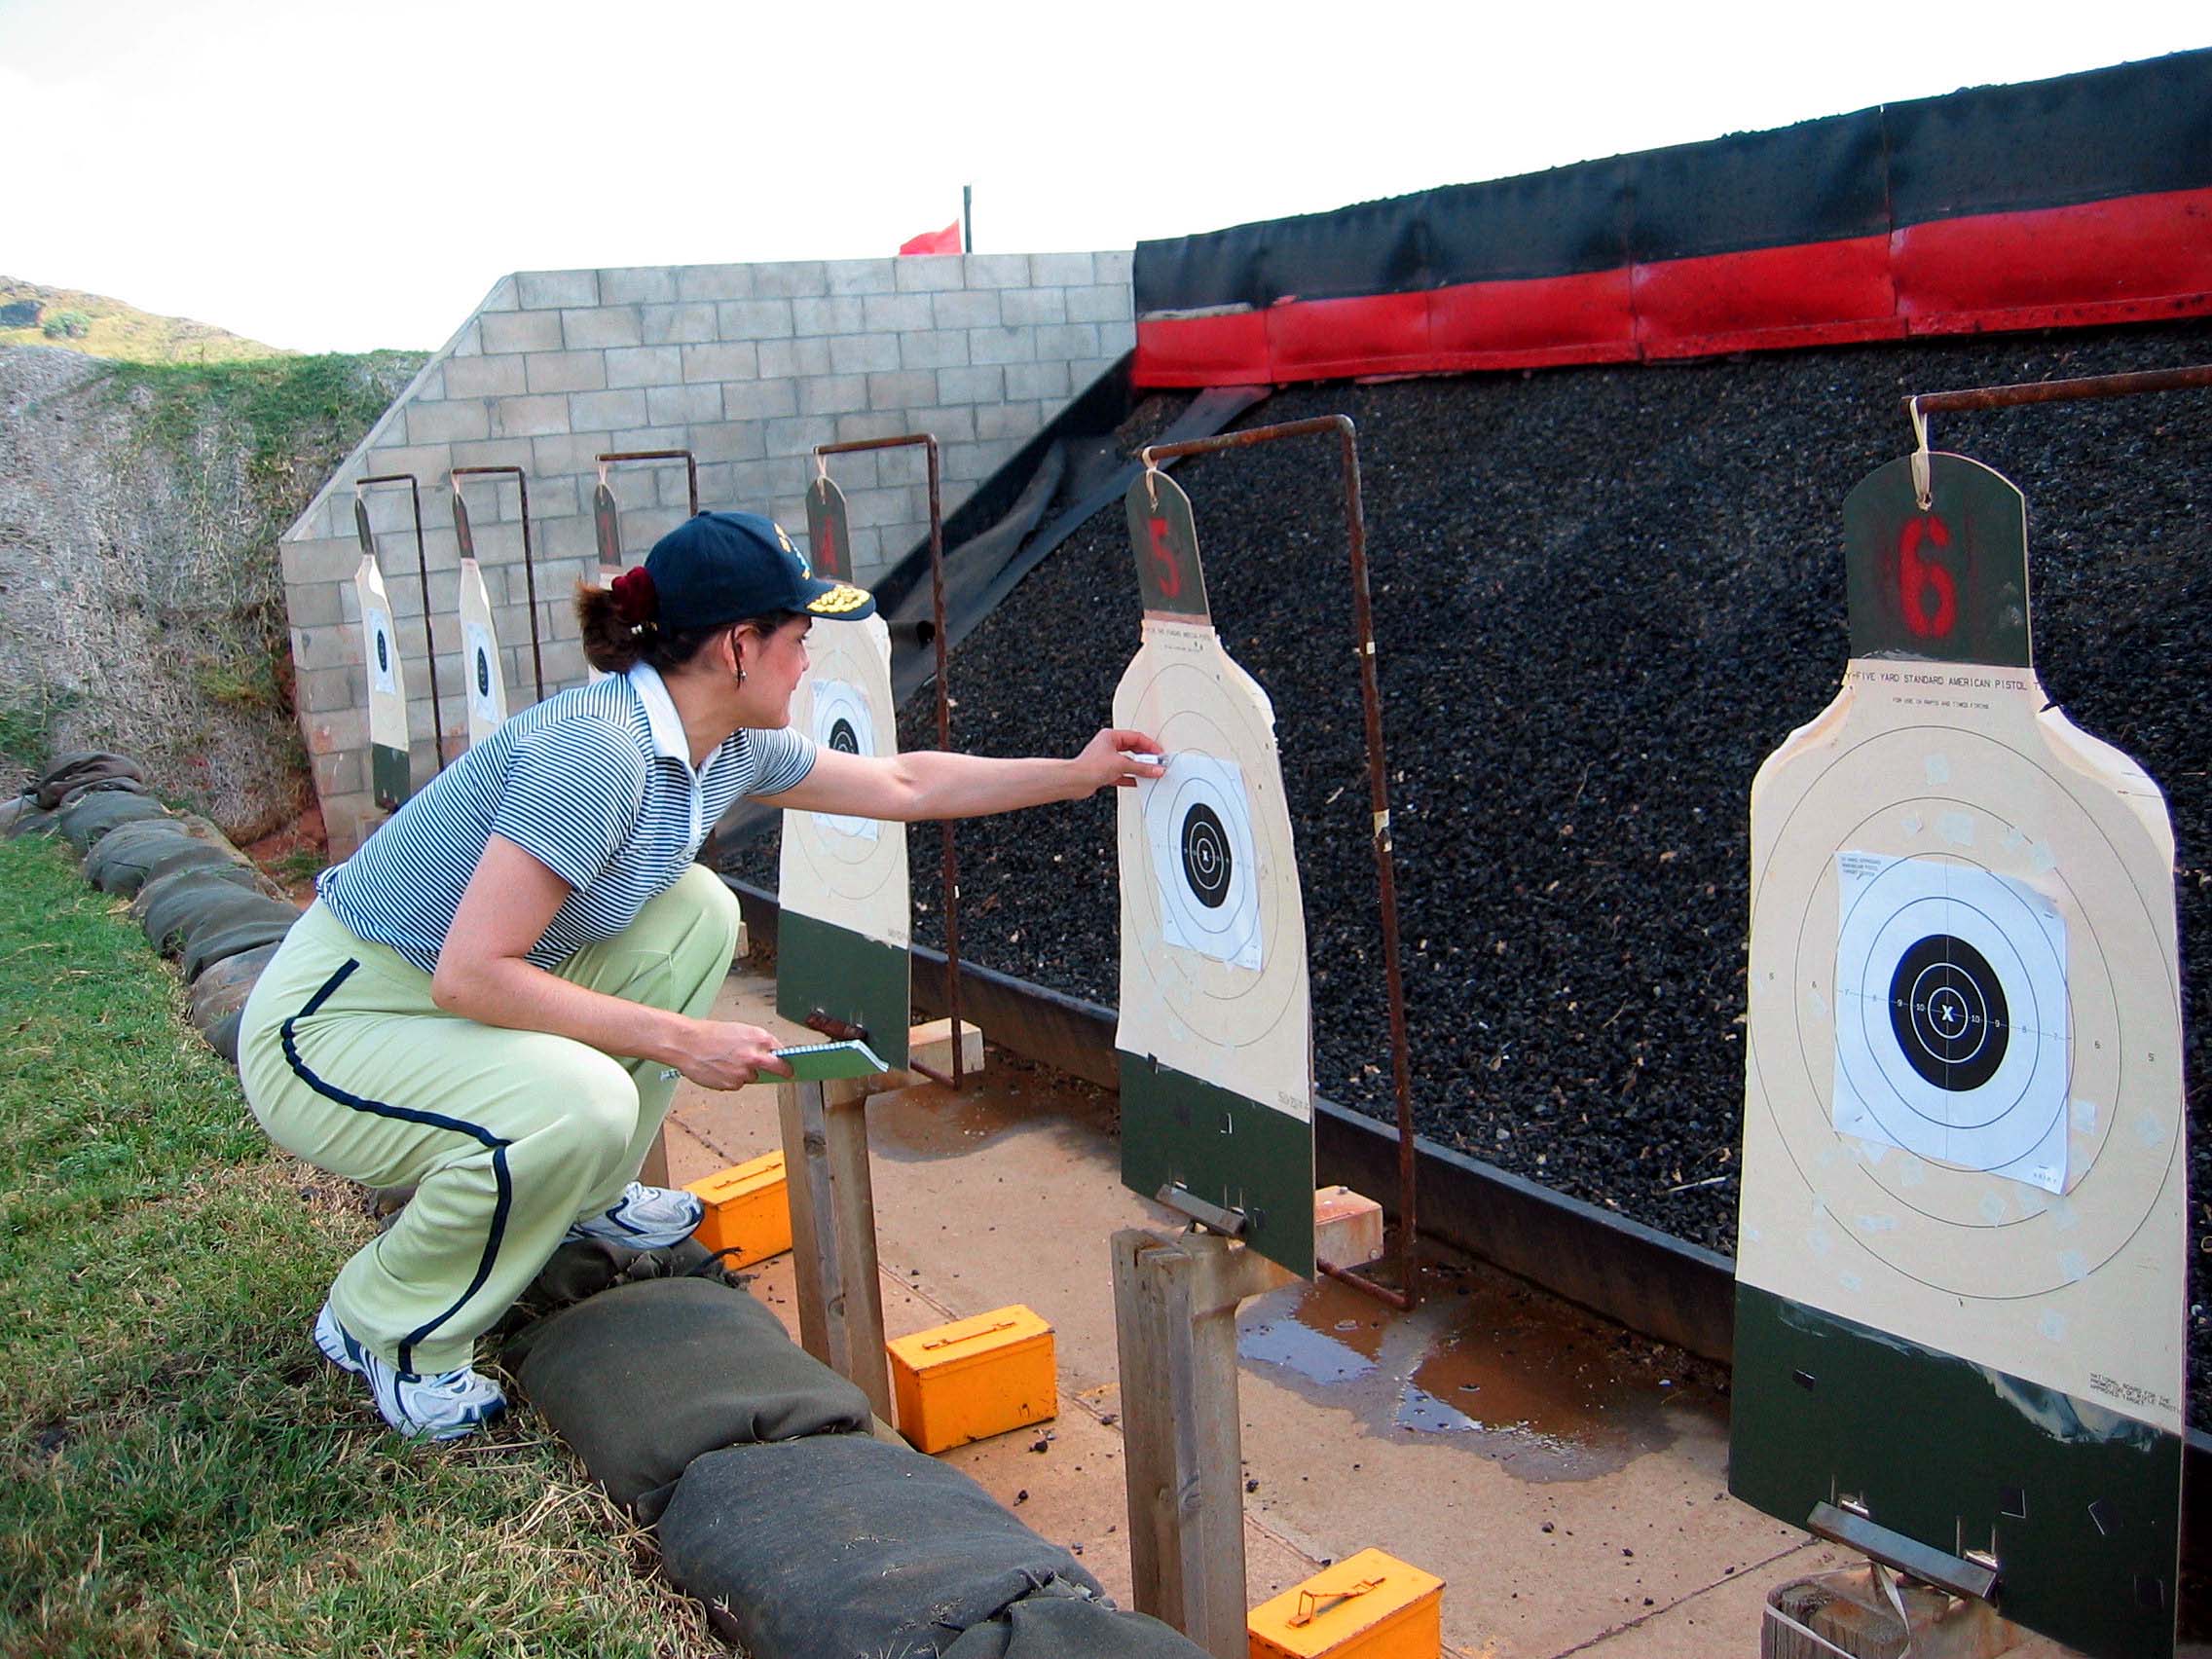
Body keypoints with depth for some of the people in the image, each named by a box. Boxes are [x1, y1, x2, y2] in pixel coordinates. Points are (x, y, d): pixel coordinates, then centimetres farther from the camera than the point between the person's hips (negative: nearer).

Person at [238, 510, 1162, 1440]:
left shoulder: (729, 749, -1)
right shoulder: (597, 746, -29)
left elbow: (904, 784, 13)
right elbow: (468, 975, -31)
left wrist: (1077, 774, 13)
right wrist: (678, 1038, -27)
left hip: (458, 1002, 9)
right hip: (330, 1028, -8)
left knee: (695, 914, 1)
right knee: (577, 1103, -33)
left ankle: (584, 1199, 17)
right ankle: (384, 1328, -4)